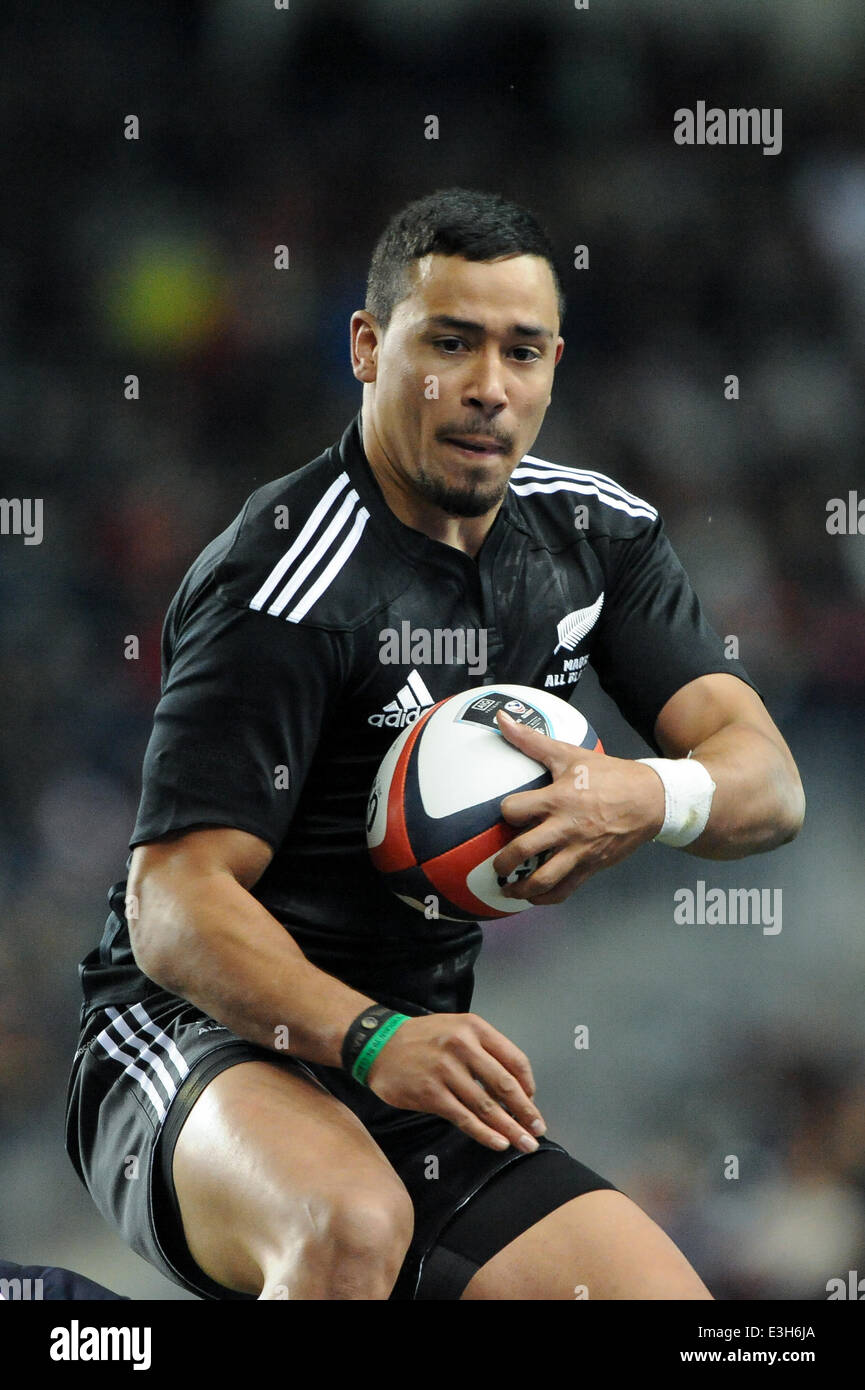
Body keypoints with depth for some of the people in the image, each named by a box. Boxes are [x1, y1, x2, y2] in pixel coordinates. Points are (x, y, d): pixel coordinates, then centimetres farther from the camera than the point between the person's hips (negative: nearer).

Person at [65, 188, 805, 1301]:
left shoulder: (594, 529, 6)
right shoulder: (284, 582, -17)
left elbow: (769, 783, 0)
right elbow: (177, 900, -23)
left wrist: (655, 797, -25)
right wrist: (370, 1039, -40)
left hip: (424, 1077, 7)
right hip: (195, 1047, -7)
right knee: (353, 1223, -39)